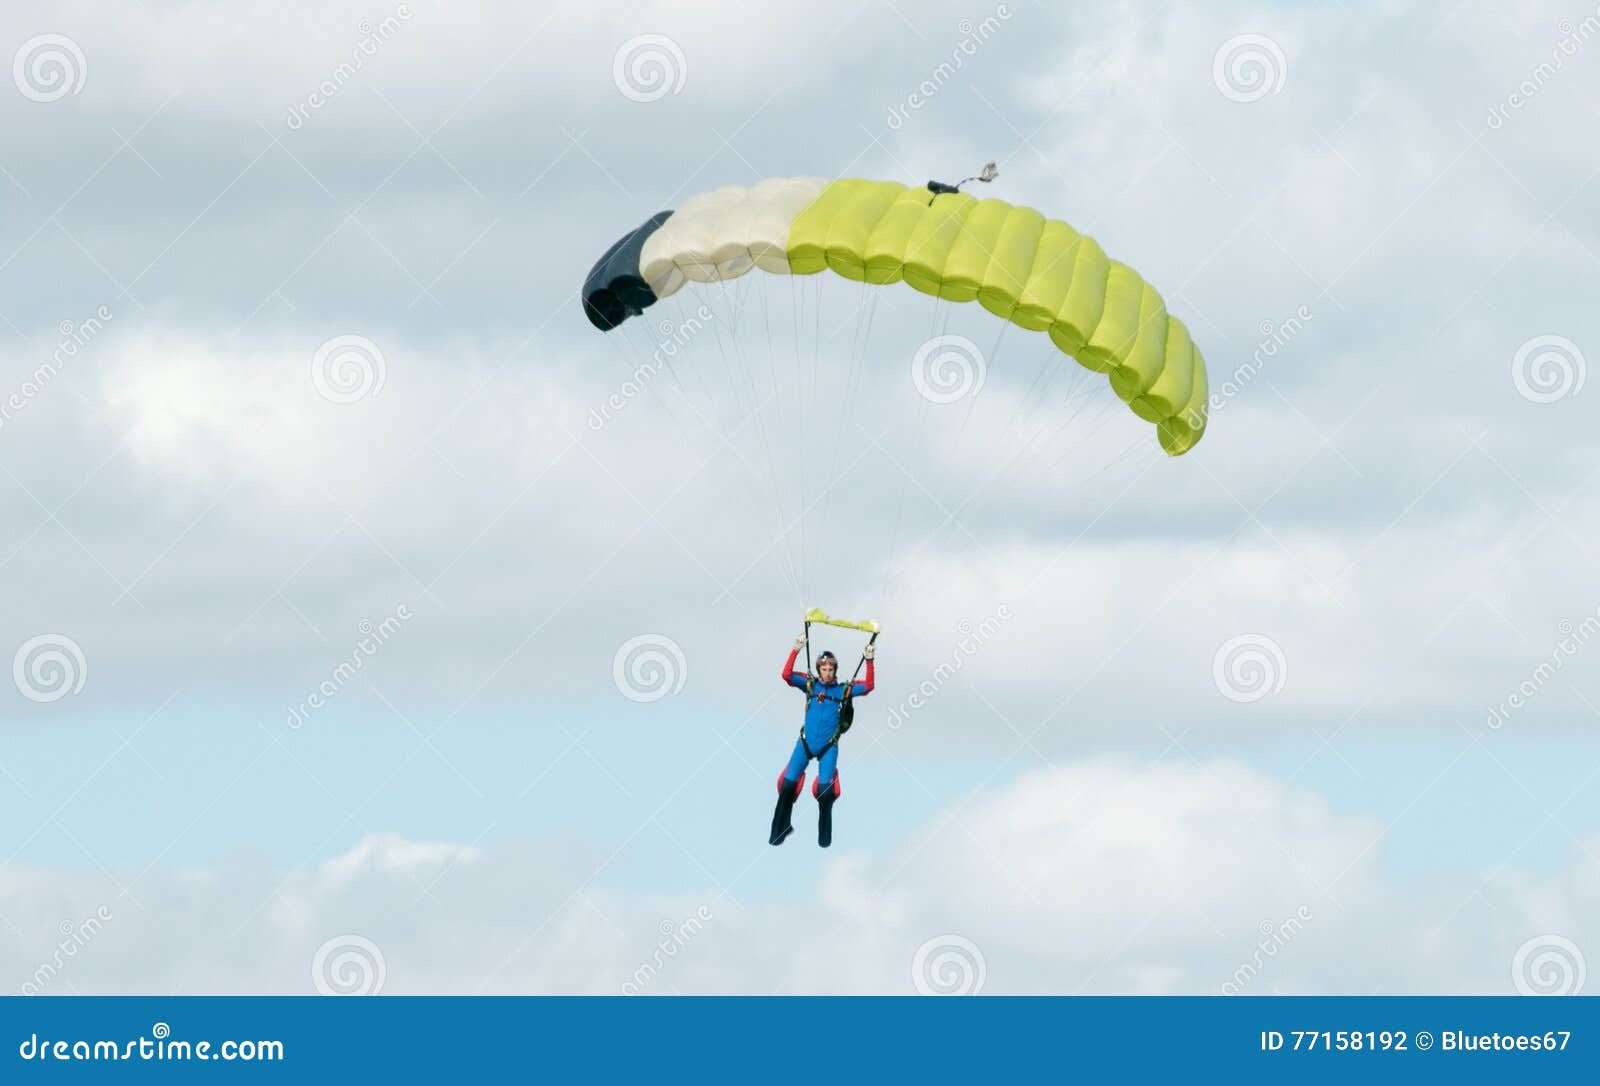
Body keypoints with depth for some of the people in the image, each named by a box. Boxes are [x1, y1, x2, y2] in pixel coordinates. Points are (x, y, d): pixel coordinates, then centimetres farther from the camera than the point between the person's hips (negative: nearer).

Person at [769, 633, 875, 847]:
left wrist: (869, 661, -12)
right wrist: (796, 651, -16)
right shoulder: (810, 684, 3)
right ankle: (780, 829, 7)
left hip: (828, 747, -1)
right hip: (805, 742, 1)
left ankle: (824, 835, 6)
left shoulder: (843, 690, 3)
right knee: (788, 785, -6)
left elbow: (868, 686, -2)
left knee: (825, 790, -9)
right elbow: (787, 674, -7)